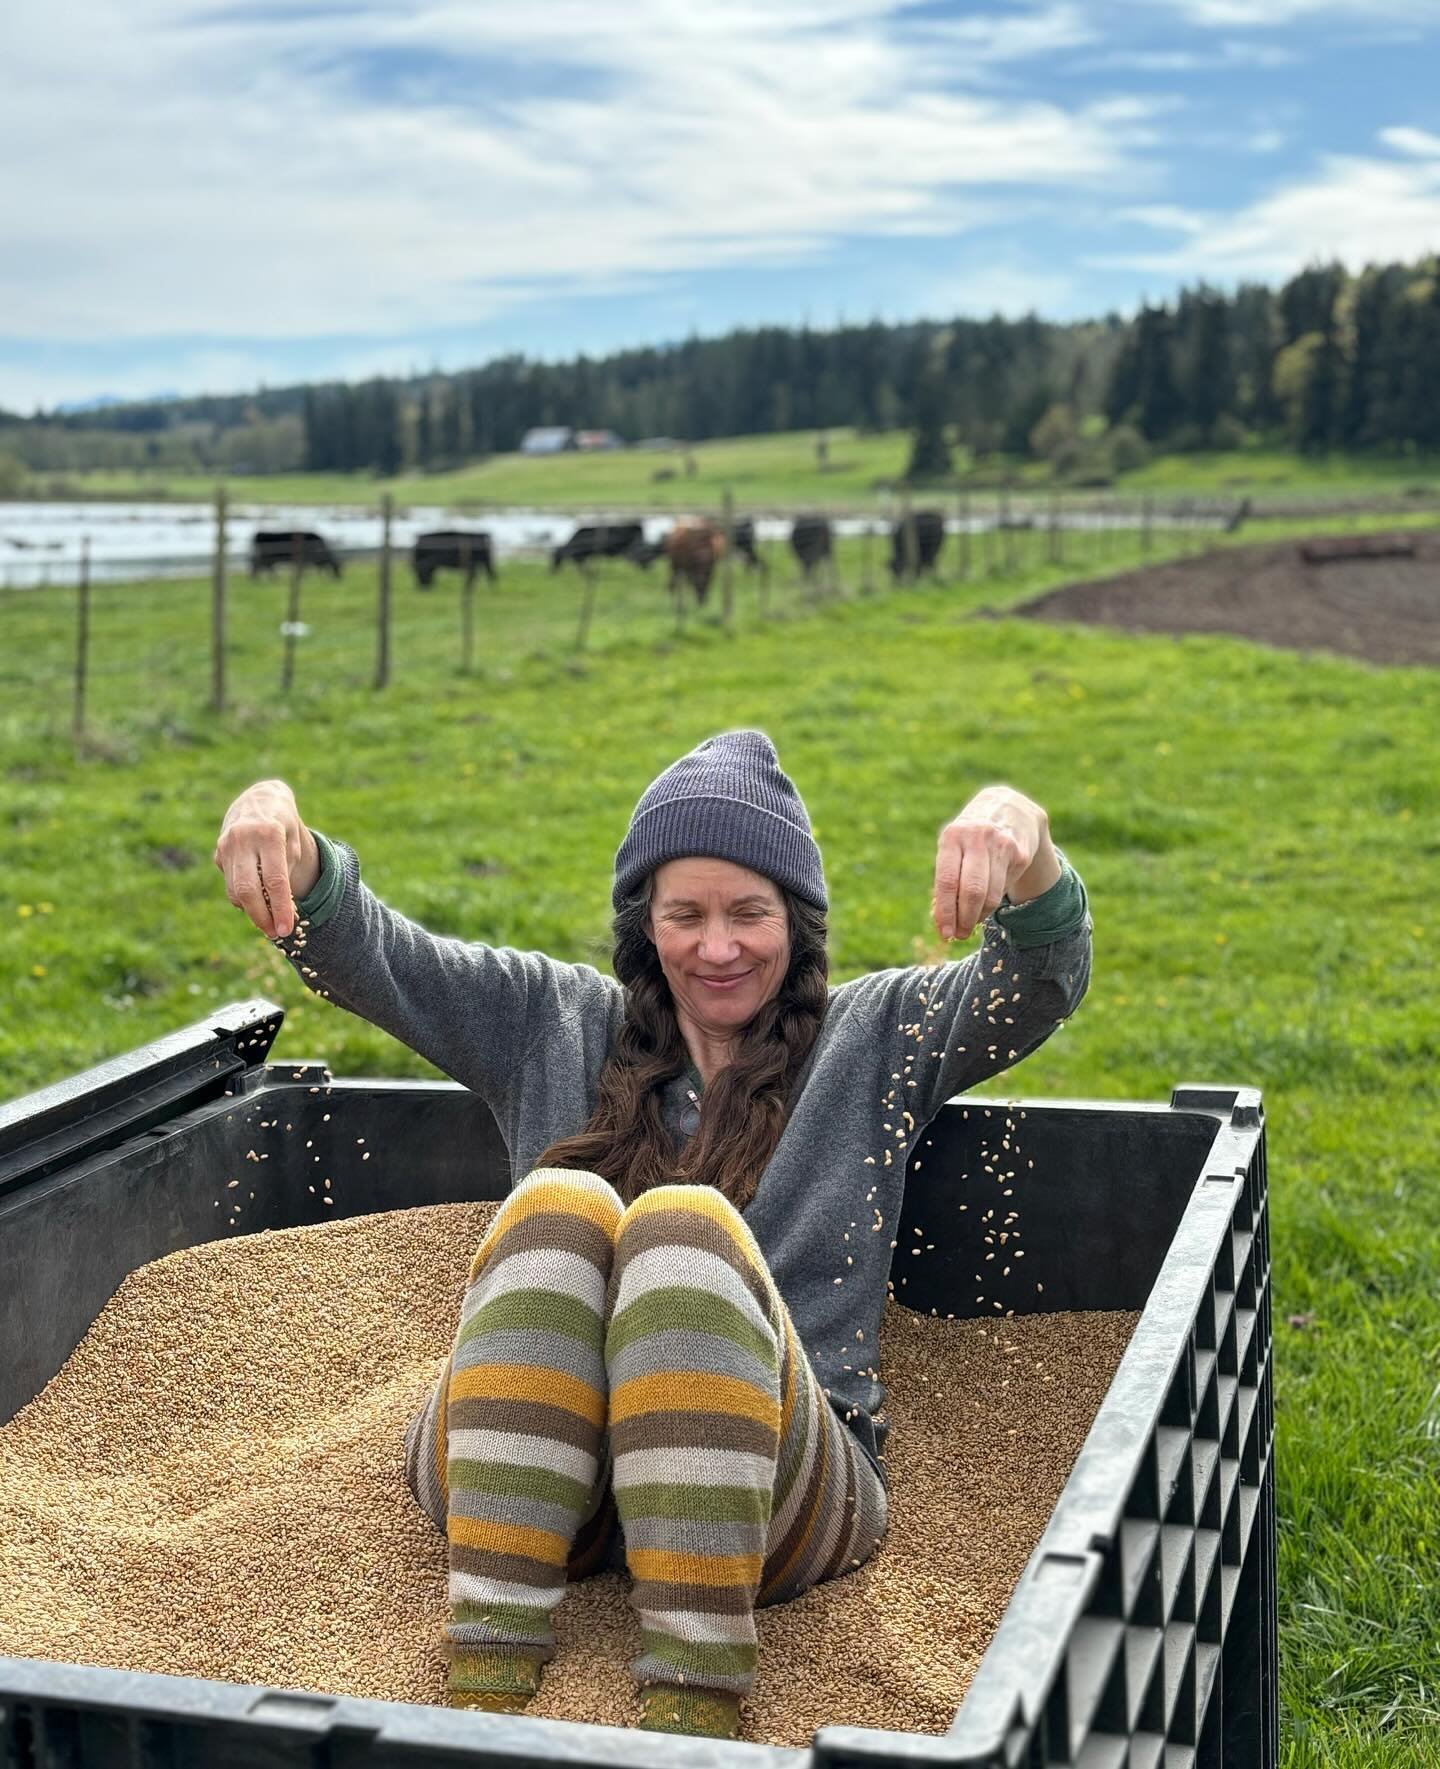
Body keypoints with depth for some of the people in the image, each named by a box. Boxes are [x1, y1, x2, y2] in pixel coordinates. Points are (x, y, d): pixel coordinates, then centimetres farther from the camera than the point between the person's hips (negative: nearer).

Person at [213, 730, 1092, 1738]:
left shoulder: (876, 1039, 17)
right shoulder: (551, 1022, 21)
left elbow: (1042, 984, 1)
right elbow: (365, 957, 10)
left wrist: (1024, 840, -23)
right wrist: (288, 849, -13)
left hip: (777, 1492, -1)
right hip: (513, 1483, 2)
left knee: (686, 1225, -30)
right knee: (560, 1205, -27)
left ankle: (696, 1702, -37)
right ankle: (486, 1677, -33)